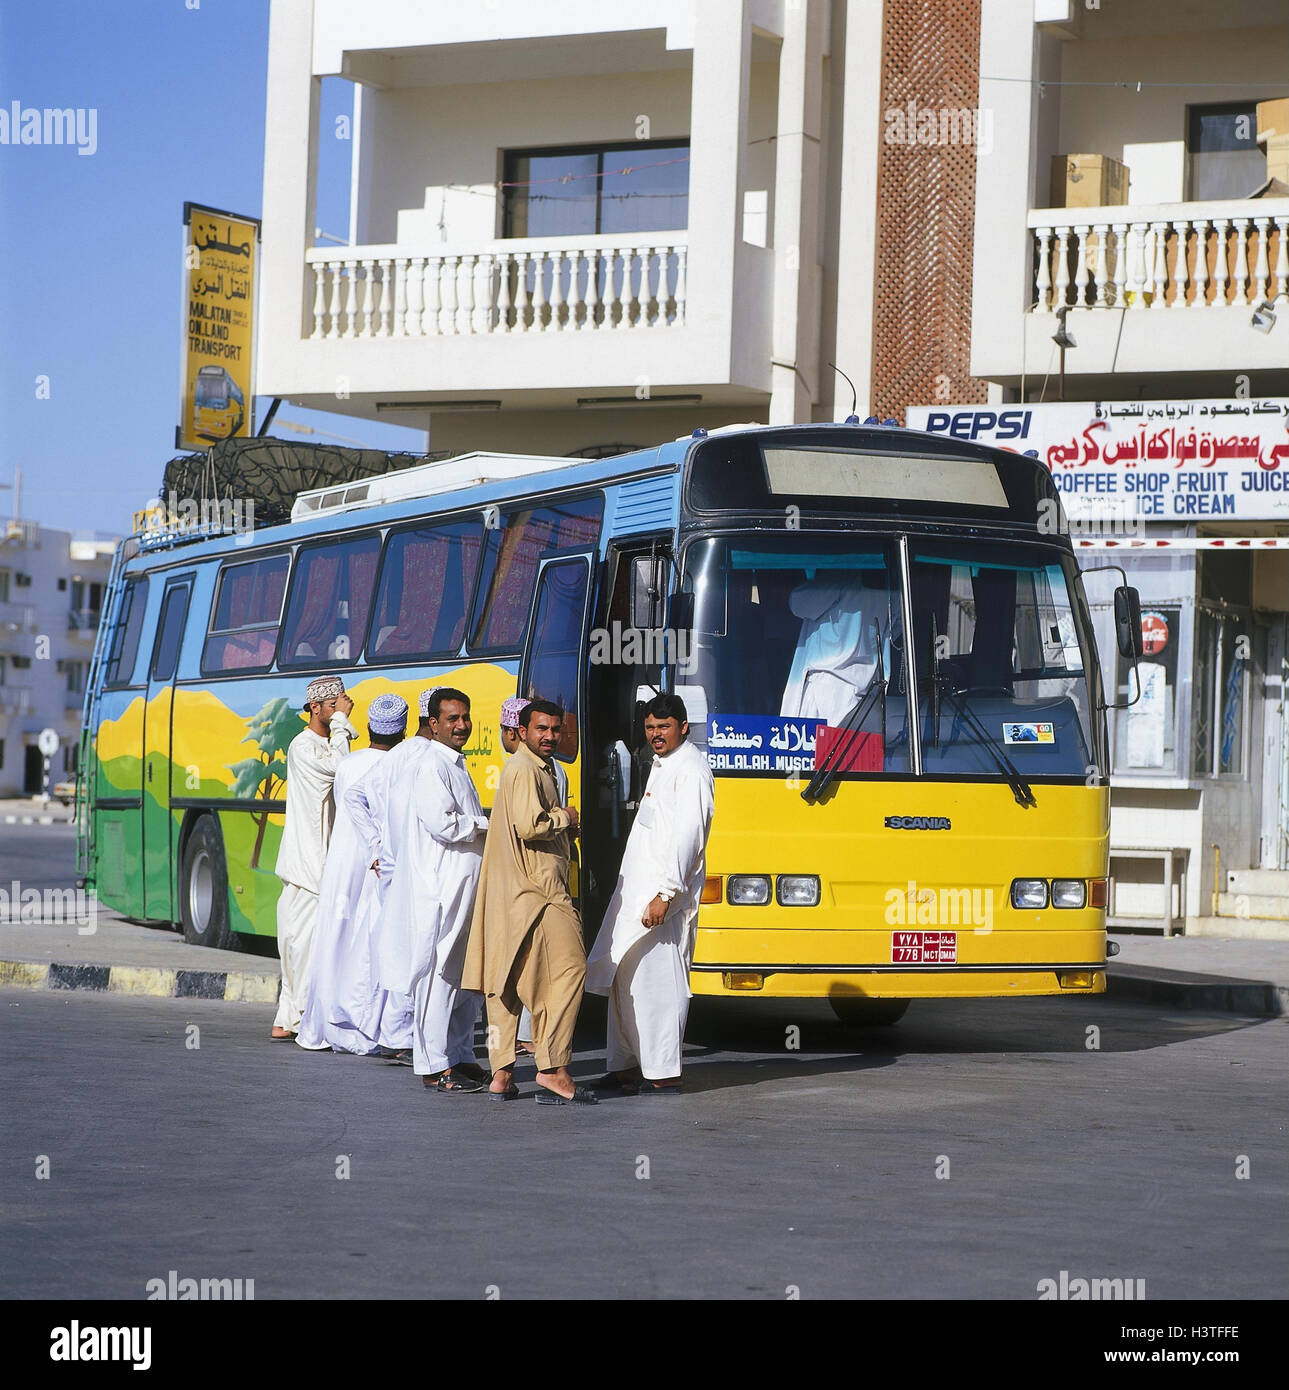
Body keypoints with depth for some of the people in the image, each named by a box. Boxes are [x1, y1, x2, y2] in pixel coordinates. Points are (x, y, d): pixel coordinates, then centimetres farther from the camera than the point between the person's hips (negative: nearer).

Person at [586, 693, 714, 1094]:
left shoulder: (690, 771, -10)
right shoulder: (660, 765, 19)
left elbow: (687, 836, -18)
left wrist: (665, 894, -24)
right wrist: (639, 892, 18)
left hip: (663, 895, -10)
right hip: (634, 890, 10)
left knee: (656, 981, -9)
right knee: (623, 979, 10)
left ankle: (663, 1073, -5)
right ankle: (627, 1066, 17)